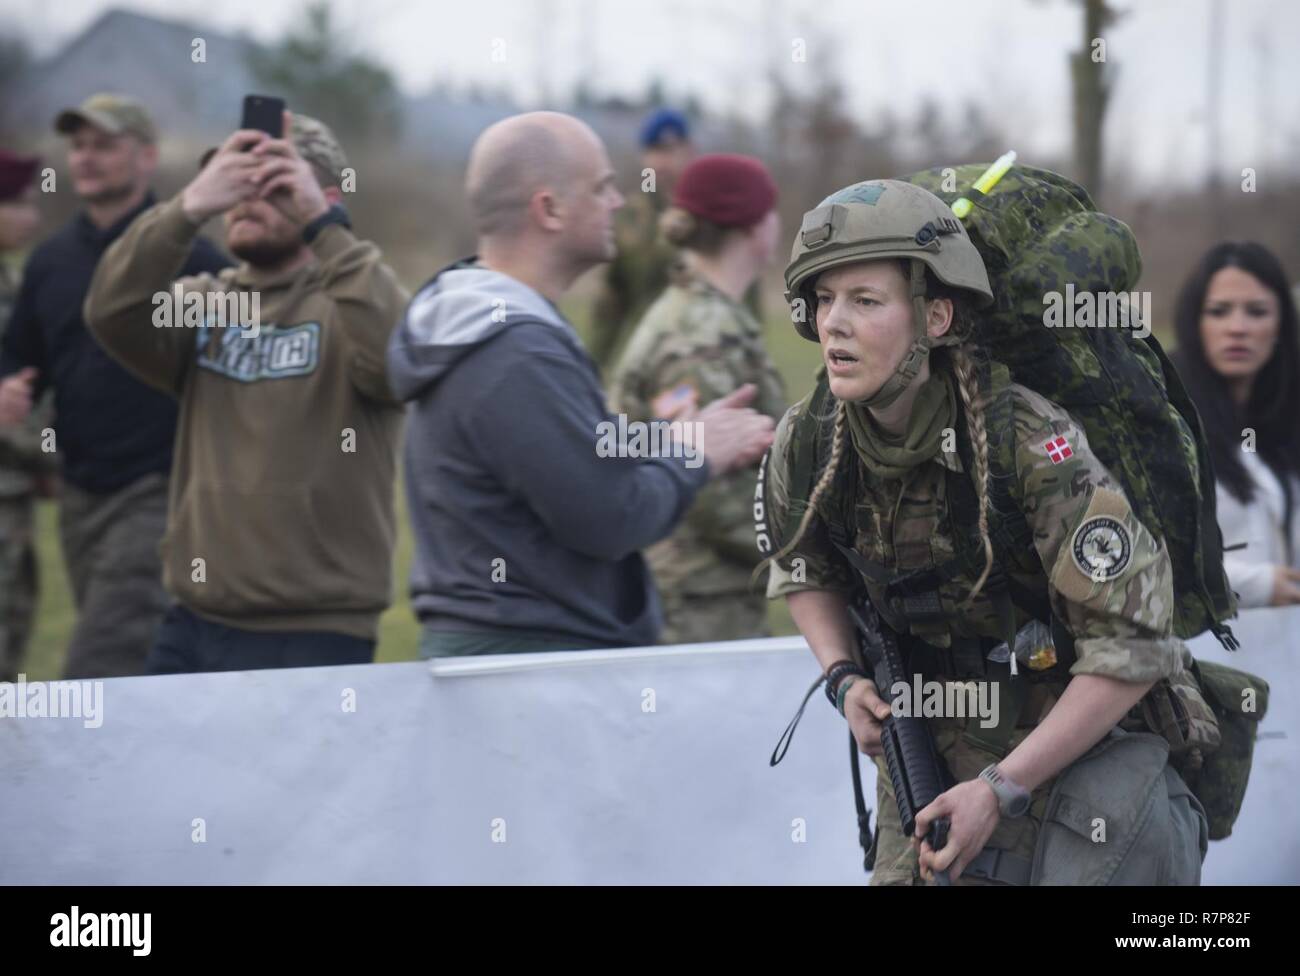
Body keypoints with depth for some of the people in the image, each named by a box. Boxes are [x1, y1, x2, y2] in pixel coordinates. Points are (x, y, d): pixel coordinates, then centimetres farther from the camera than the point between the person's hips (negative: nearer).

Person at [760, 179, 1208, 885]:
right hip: (922, 741, 5)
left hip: (1062, 743, -5)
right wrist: (844, 679, -4)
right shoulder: (805, 443, -10)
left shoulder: (1032, 443, -27)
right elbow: (802, 569, 14)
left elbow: (1131, 646, -24)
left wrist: (1002, 791, -24)